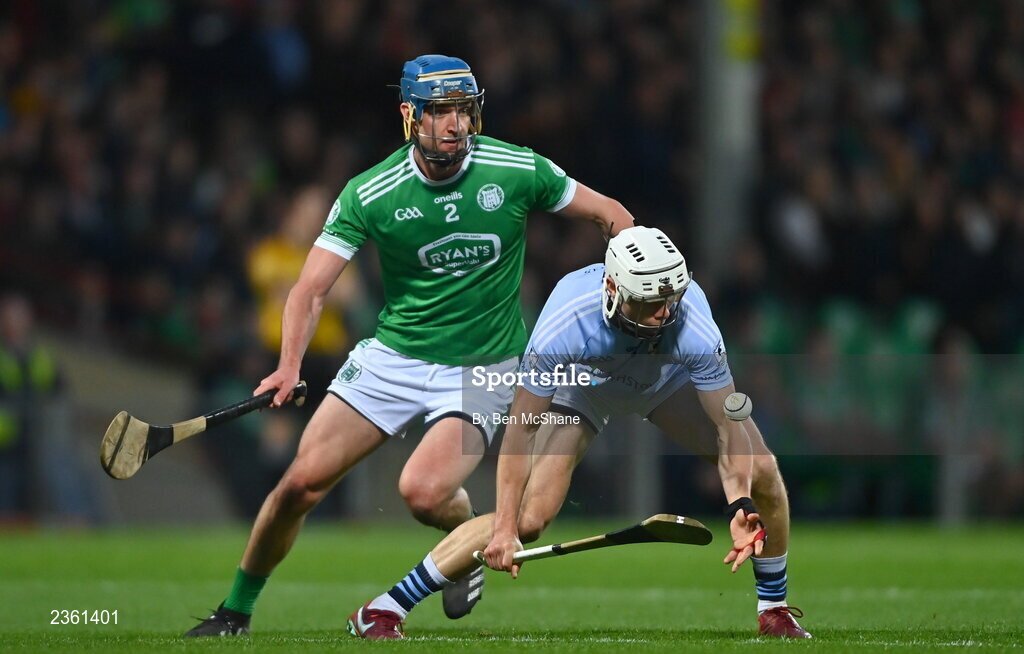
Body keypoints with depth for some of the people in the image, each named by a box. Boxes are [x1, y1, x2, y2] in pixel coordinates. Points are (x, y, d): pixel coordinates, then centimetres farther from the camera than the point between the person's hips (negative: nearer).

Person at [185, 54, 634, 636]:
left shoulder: (517, 171, -11)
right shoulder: (370, 195, -11)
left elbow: (613, 216, 2)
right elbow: (312, 288, -12)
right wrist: (290, 365, -29)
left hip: (483, 370, -2)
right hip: (392, 359, 2)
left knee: (423, 490, -25)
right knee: (302, 482, -6)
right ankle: (236, 610, 15)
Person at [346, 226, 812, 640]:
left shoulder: (693, 327, -38)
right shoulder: (565, 324, -41)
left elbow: (731, 428, -31)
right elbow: (521, 427, -33)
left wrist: (739, 508, -47)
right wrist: (506, 526, -36)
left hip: (669, 380, 2)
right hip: (580, 385, -2)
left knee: (760, 471, -15)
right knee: (530, 518, -18)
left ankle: (774, 610, 8)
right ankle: (382, 611, -10)